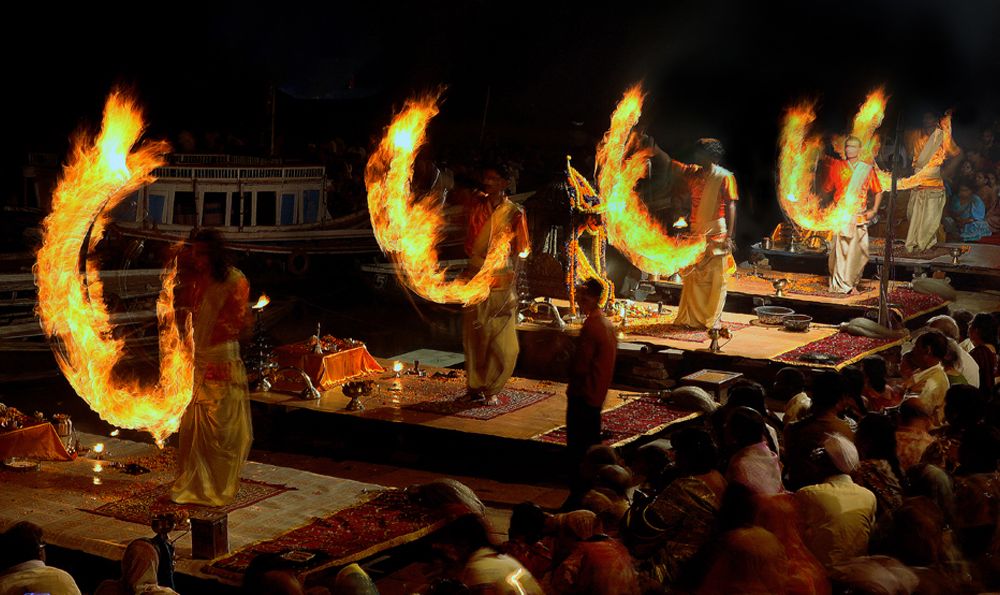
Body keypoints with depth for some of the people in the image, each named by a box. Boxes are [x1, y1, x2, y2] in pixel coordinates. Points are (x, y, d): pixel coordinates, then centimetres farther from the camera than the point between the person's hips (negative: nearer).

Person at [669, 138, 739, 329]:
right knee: (693, 277, 7)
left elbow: (731, 206, -10)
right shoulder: (694, 173, 12)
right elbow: (672, 164, 20)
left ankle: (713, 319, 1)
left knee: (716, 278, -3)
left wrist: (728, 236, -17)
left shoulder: (724, 177, -5)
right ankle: (693, 317, 15)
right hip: (696, 233, 6)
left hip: (716, 233, -6)